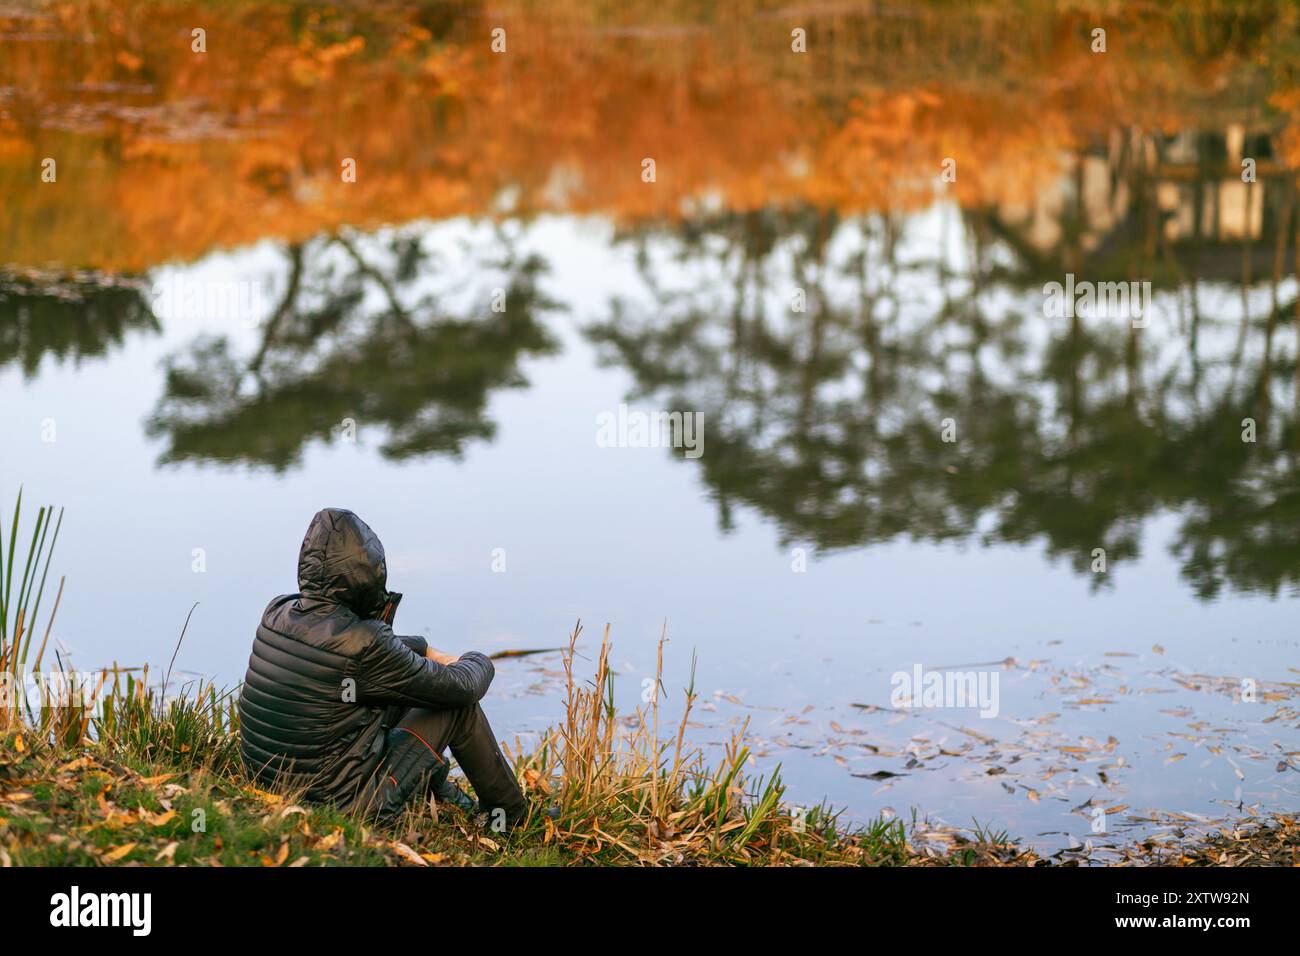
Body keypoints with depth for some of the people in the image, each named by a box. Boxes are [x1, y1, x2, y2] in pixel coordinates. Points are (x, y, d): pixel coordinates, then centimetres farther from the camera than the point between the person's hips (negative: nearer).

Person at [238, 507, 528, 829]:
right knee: (460, 704, 7)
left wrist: (426, 651, 25)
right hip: (346, 803, -8)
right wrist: (477, 661, 13)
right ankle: (512, 817, 24)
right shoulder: (363, 642, -24)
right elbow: (461, 688, -10)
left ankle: (446, 797, 44)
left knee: (400, 690, 25)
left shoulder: (277, 613, -2)